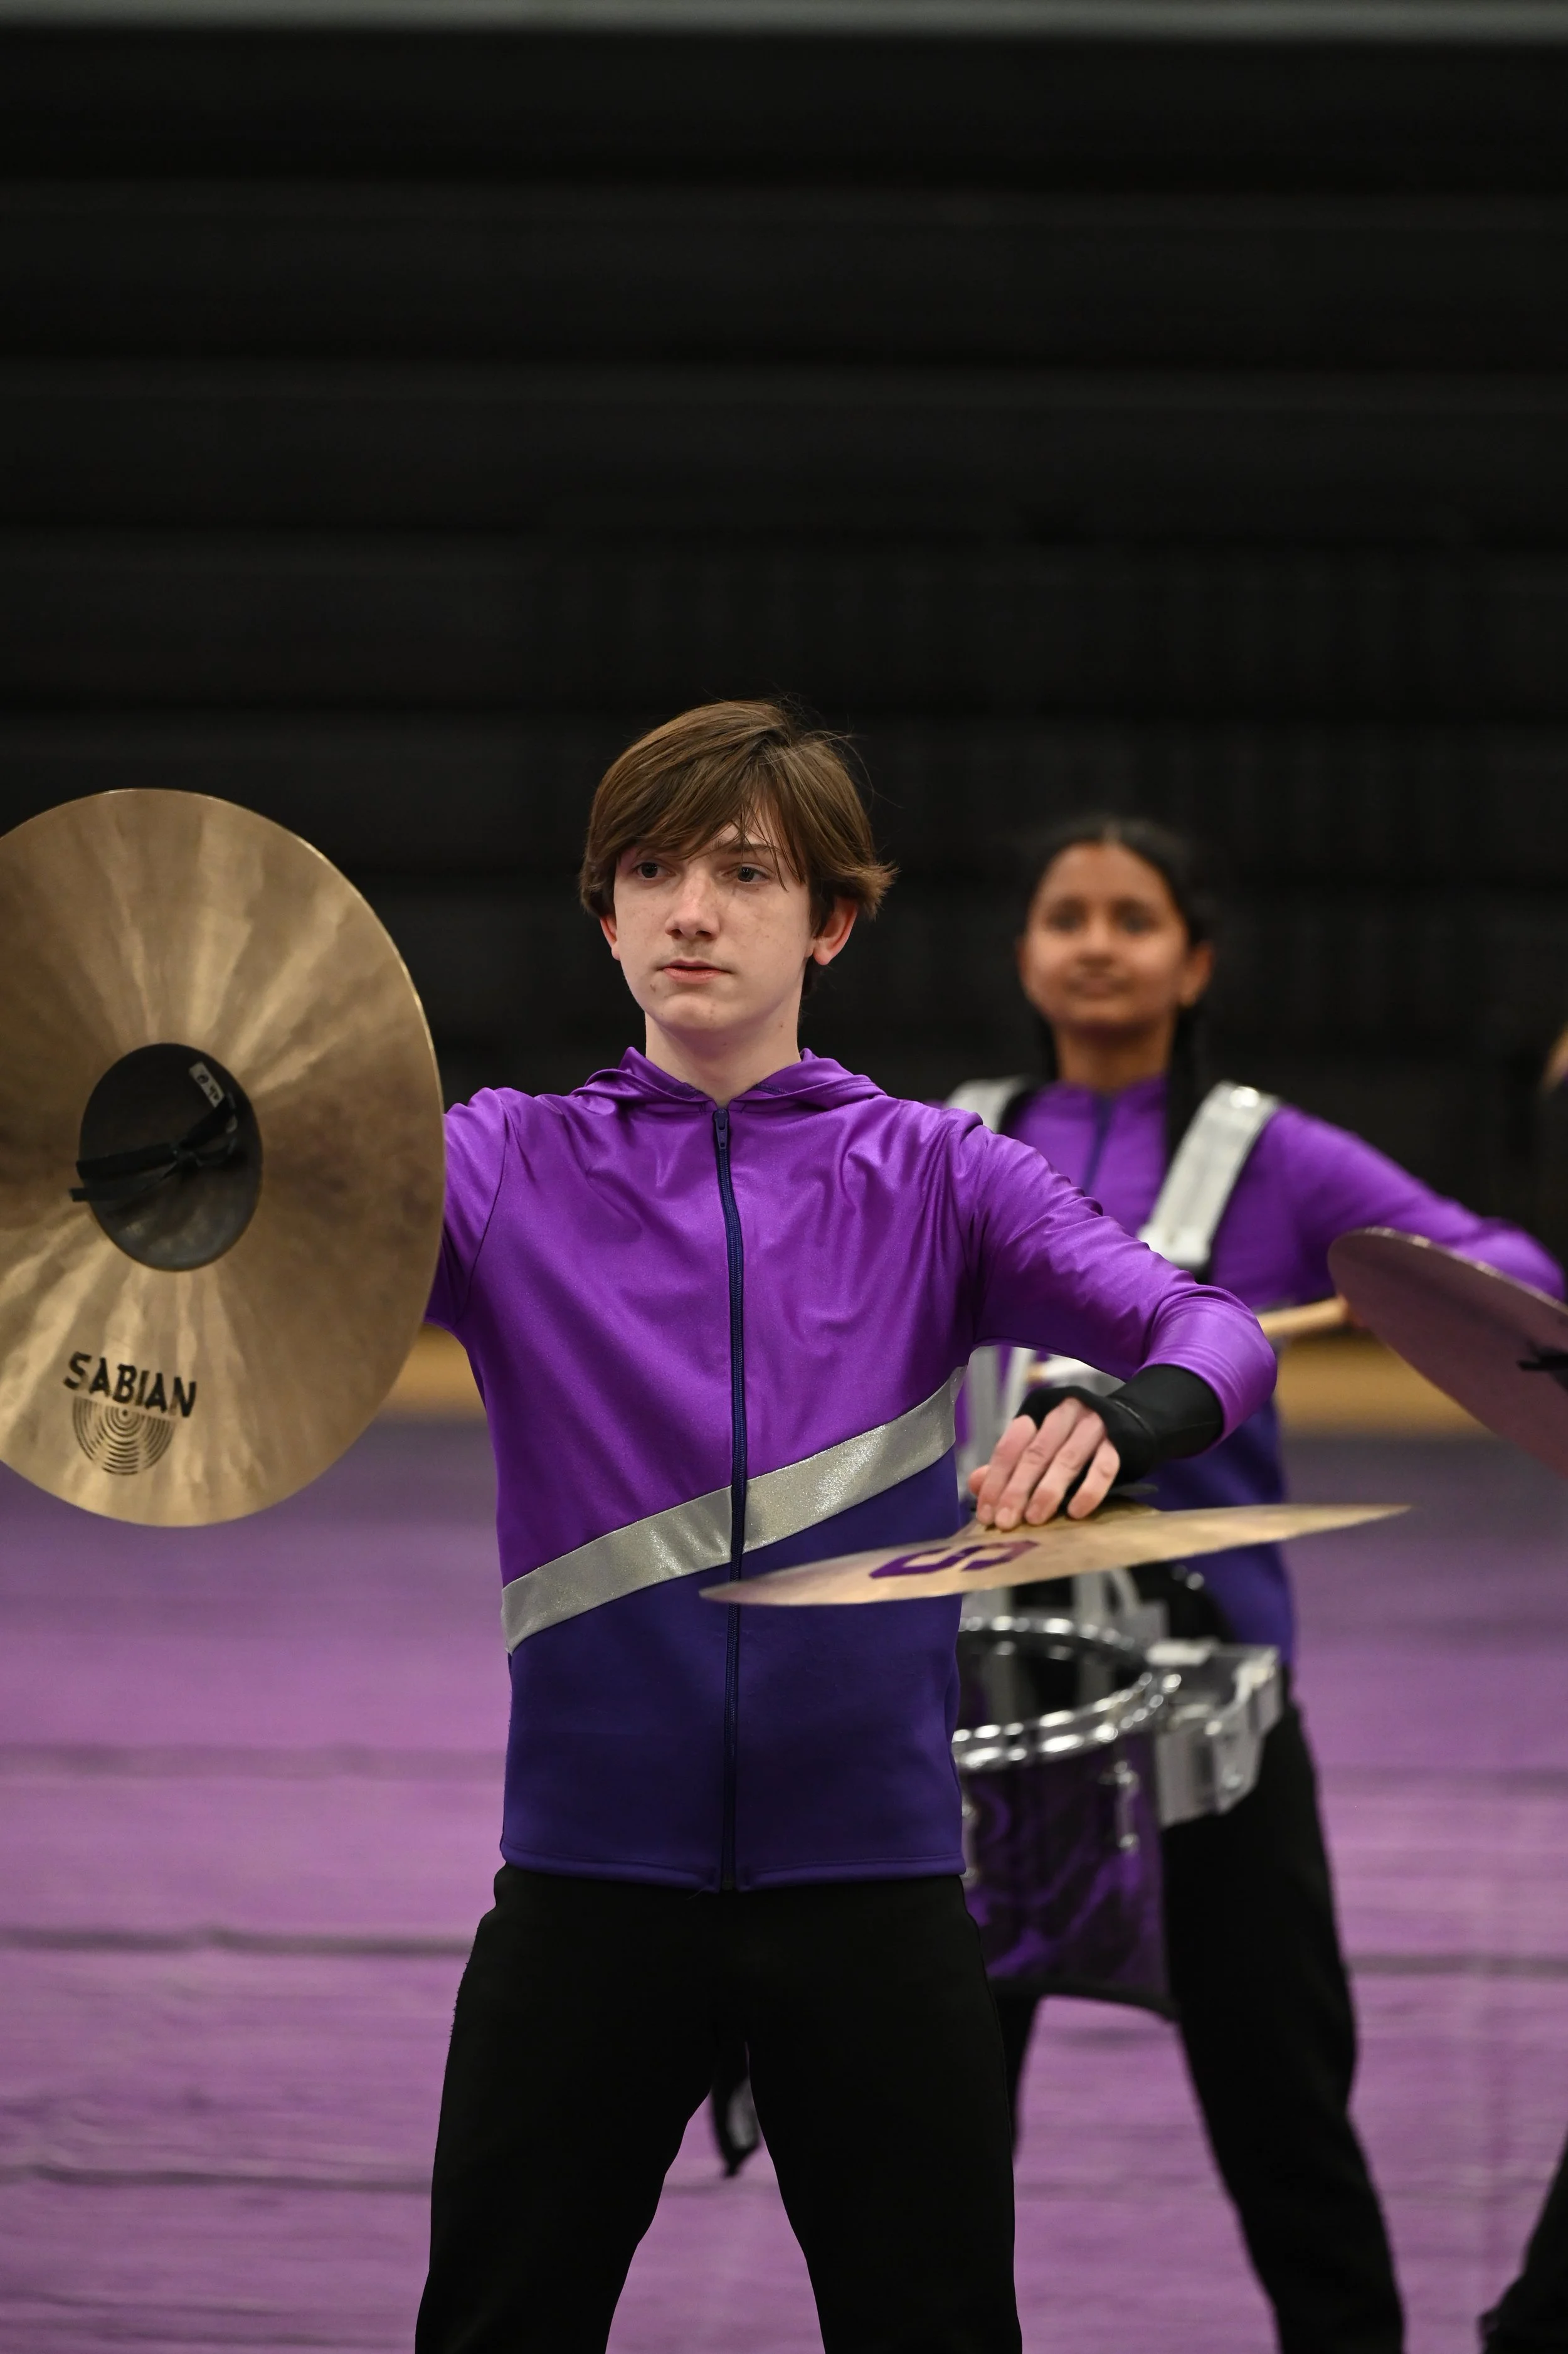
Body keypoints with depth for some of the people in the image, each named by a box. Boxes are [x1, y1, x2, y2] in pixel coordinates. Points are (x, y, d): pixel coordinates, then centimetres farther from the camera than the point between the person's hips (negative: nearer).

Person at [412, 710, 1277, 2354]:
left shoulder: (931, 1180, 4)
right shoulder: (512, 1169, 4)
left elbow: (1210, 1329, -9)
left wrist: (1130, 1419, -32)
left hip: (870, 1880, 0)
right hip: (592, 1882, 0)